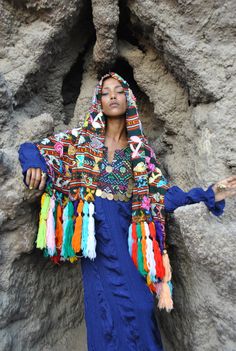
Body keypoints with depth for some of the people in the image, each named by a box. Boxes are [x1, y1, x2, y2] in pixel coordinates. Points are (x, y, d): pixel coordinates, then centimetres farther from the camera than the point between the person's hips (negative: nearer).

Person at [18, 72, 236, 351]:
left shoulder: (140, 150, 7)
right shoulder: (81, 138, 4)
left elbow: (163, 195, 2)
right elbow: (30, 149, 7)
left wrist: (209, 195, -7)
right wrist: (35, 164, -15)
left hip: (125, 233, 2)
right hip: (95, 231, -1)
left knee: (137, 302, 3)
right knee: (110, 306, 0)